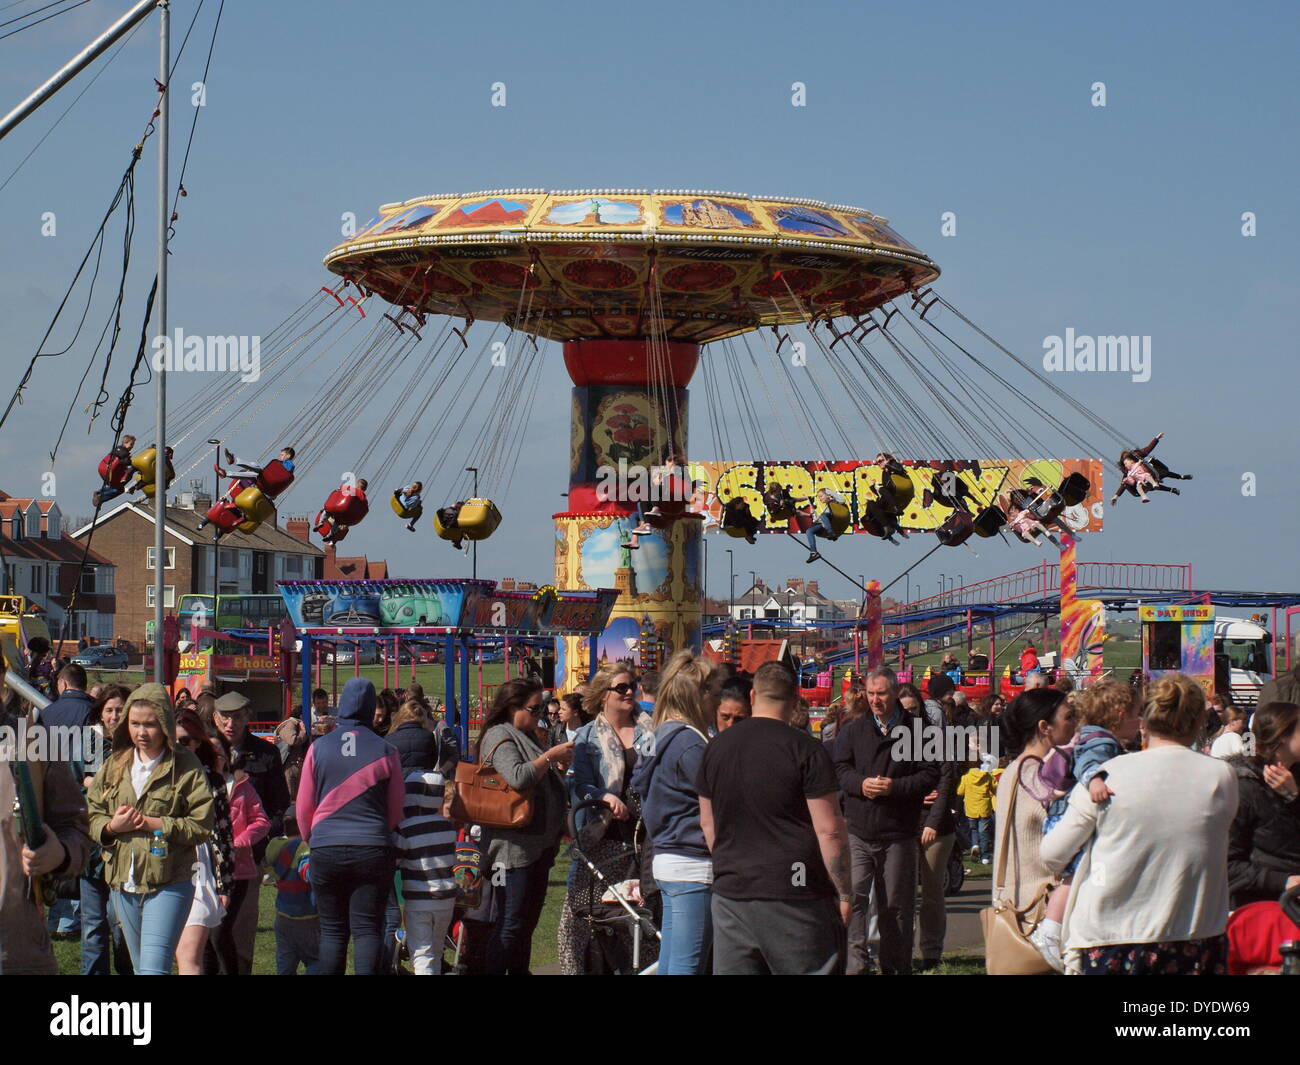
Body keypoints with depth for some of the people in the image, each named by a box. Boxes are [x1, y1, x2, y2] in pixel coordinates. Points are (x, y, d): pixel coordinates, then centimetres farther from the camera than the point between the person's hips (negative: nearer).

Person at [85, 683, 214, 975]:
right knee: (140, 967, 15)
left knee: (153, 968, -17)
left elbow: (201, 825, -11)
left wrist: (152, 823, -17)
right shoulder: (115, 766, 9)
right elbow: (91, 816, 11)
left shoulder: (186, 767, -7)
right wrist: (111, 827, -11)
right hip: (123, 882, 6)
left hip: (169, 882, -6)